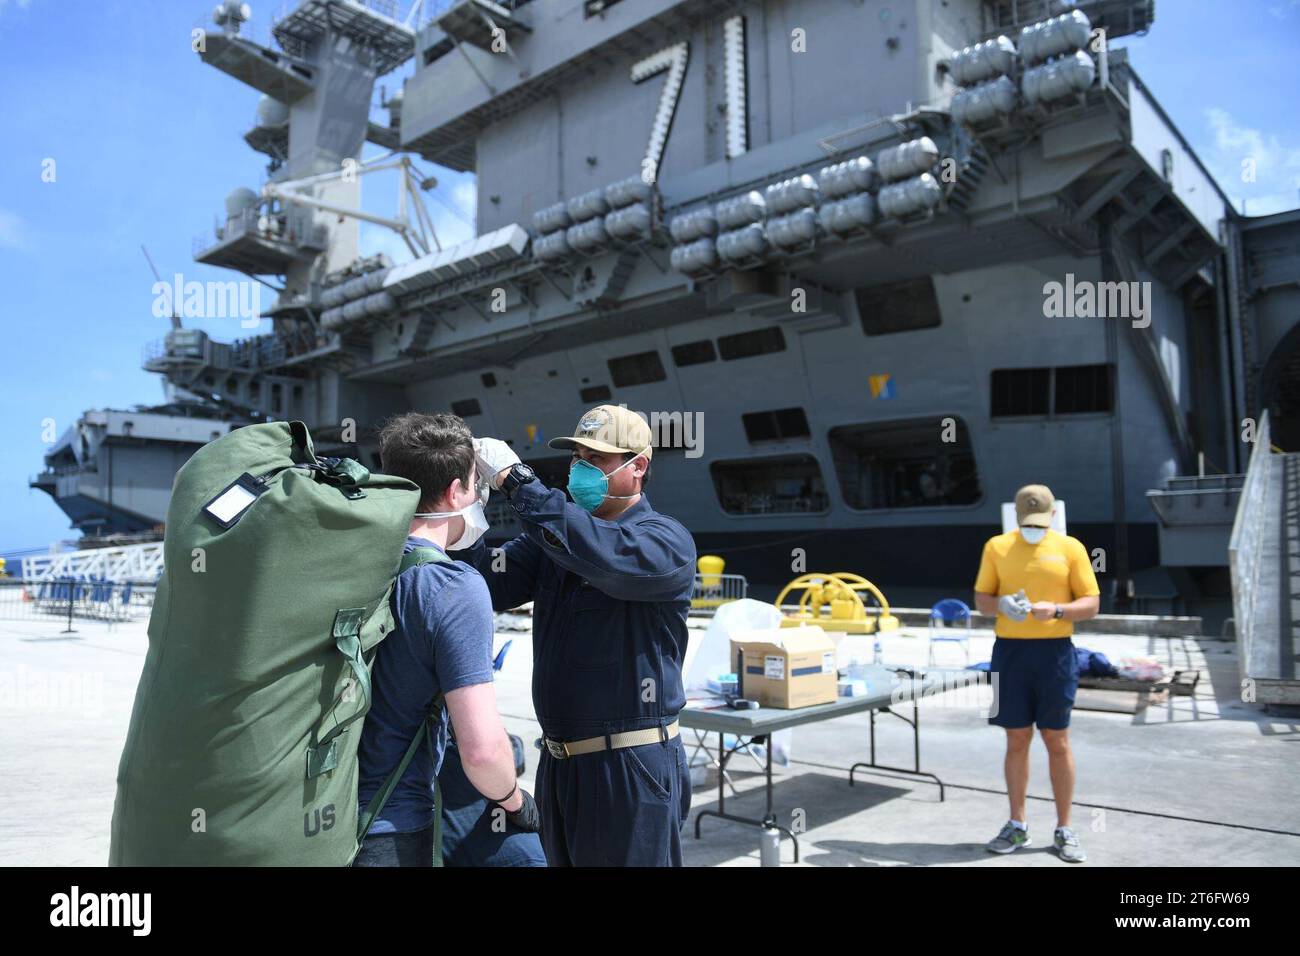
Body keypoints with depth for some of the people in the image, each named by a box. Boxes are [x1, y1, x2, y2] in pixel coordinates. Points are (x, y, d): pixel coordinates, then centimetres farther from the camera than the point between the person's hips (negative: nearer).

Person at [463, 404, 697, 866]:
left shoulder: (666, 540, -10)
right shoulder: (555, 532, 10)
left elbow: (606, 554, -31)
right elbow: (492, 585, -1)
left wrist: (517, 480, -28)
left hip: (630, 766, -6)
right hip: (558, 762, 6)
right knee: (561, 859, 18)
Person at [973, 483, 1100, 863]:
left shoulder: (1070, 548, 2)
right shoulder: (997, 546, 6)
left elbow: (1091, 604, 2)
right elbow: (981, 599, 9)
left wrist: (1056, 610, -17)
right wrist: (1001, 605, -13)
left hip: (1054, 652, -1)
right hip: (1010, 651, 1)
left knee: (1057, 741, 4)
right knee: (1017, 740, 8)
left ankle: (1064, 830, 17)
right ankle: (1017, 826, 20)